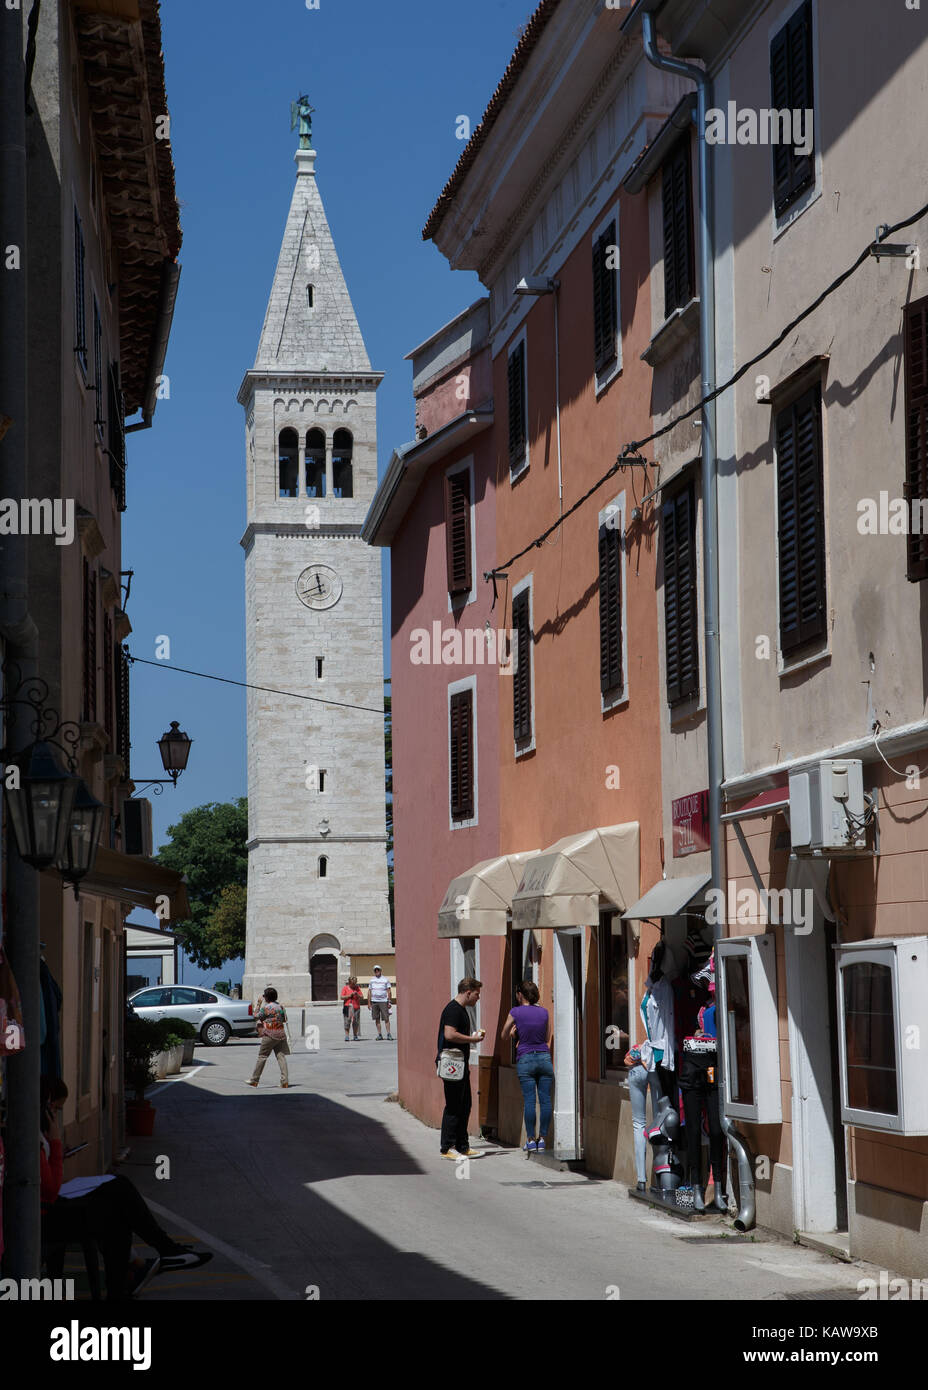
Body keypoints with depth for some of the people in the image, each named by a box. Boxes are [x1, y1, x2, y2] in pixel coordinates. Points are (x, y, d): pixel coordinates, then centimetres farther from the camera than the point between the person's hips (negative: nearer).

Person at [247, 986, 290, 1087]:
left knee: (262, 1057, 3)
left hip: (269, 1036, -6)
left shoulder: (266, 1007, -12)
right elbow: (284, 1019, 15)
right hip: (281, 1035, 6)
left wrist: (258, 1004, 8)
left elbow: (256, 1016, 1)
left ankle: (254, 1080, 9)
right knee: (281, 1056, 4)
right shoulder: (281, 1006, 7)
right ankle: (285, 1081, -3)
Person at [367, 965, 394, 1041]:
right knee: (377, 1019, 3)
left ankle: (389, 1034, -4)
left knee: (386, 1018, -6)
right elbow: (369, 991, 15)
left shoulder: (385, 979, 5)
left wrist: (389, 1001, -6)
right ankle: (379, 1034, 7)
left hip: (383, 1001, -3)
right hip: (374, 1001, 3)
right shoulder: (372, 980, 14)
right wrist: (369, 1002, 8)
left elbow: (389, 991, 2)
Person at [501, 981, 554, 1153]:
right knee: (545, 1099, 4)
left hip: (525, 1059, -2)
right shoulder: (544, 1012, 4)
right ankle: (542, 1139, 5)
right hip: (544, 1057, 2)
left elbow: (504, 1037, 7)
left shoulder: (515, 1012, -4)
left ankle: (530, 1140, 2)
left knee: (529, 1100, 0)